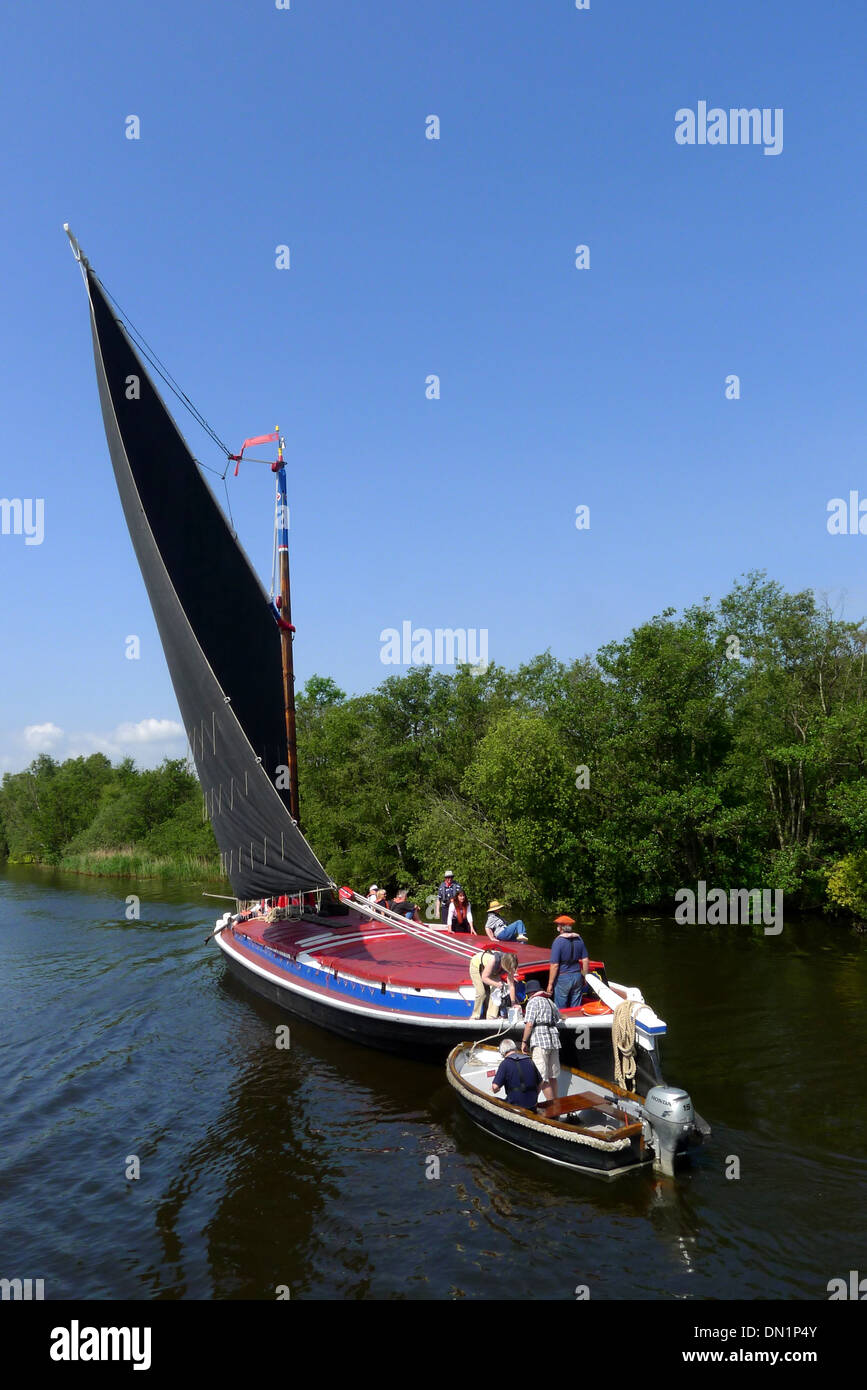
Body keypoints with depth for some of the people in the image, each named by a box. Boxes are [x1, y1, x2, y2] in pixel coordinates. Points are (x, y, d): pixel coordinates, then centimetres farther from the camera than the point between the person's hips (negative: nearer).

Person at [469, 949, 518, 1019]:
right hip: (477, 965, -5)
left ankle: (491, 1017, -7)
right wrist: (496, 984, -44)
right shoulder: (493, 960, -43)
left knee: (497, 991, -12)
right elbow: (484, 978, -34)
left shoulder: (509, 965, -27)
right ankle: (475, 1017, 1)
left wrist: (513, 1003, -17)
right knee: (481, 992, -16)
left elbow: (511, 985, -19)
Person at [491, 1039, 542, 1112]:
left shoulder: (505, 1063, -8)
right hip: (532, 1106, 7)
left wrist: (494, 1089, 10)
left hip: (515, 1104, -7)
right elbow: (540, 1083, 16)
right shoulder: (529, 1061, 8)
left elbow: (495, 1087, -14)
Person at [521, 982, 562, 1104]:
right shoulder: (550, 1001, 19)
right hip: (554, 1039, 8)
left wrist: (524, 1041, -5)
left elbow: (529, 1024, -12)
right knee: (552, 1076, 14)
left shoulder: (533, 1001, -3)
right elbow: (558, 1018, 26)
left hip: (539, 1040, -8)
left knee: (542, 1077, -6)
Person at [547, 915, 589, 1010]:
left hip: (563, 978, -5)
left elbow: (555, 965, -17)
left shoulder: (558, 941, -16)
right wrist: (584, 977, 17)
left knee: (560, 1009, 5)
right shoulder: (579, 939, 2)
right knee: (575, 1008, 15)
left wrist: (550, 984, -10)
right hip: (577, 977, 5)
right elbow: (585, 961, 5)